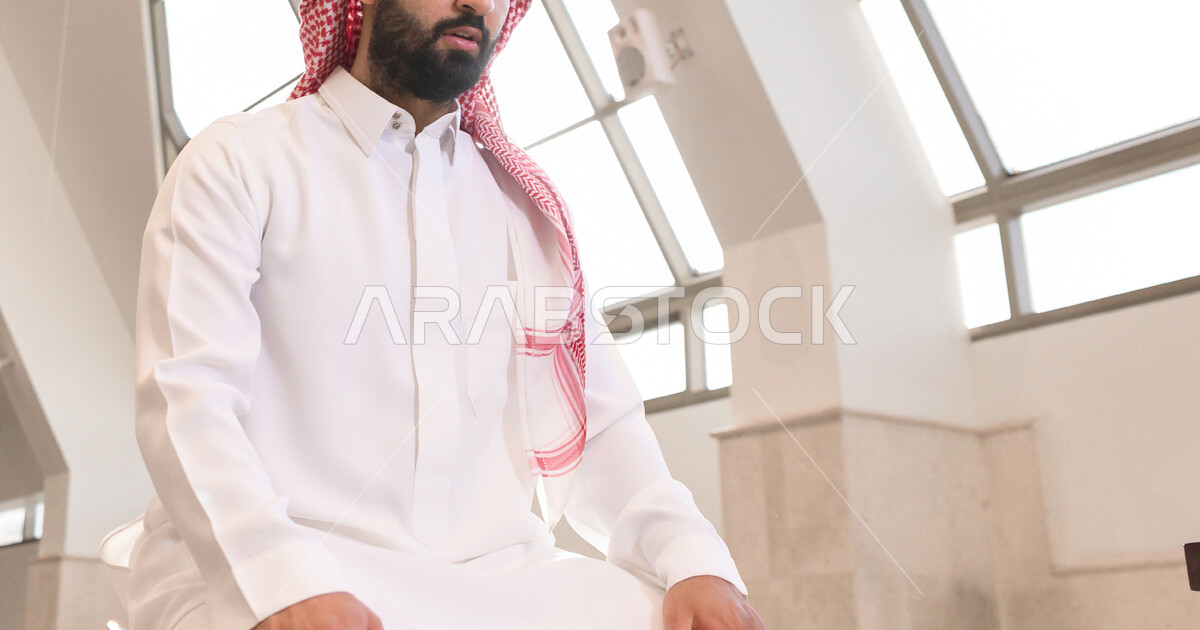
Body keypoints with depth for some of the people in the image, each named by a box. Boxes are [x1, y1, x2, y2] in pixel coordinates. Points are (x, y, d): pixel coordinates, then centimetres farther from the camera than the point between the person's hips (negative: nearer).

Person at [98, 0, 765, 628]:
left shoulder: (526, 204, 18)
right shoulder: (240, 160, 5)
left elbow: (598, 419, 12)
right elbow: (186, 398, -7)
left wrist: (692, 561, -6)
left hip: (496, 572, 4)